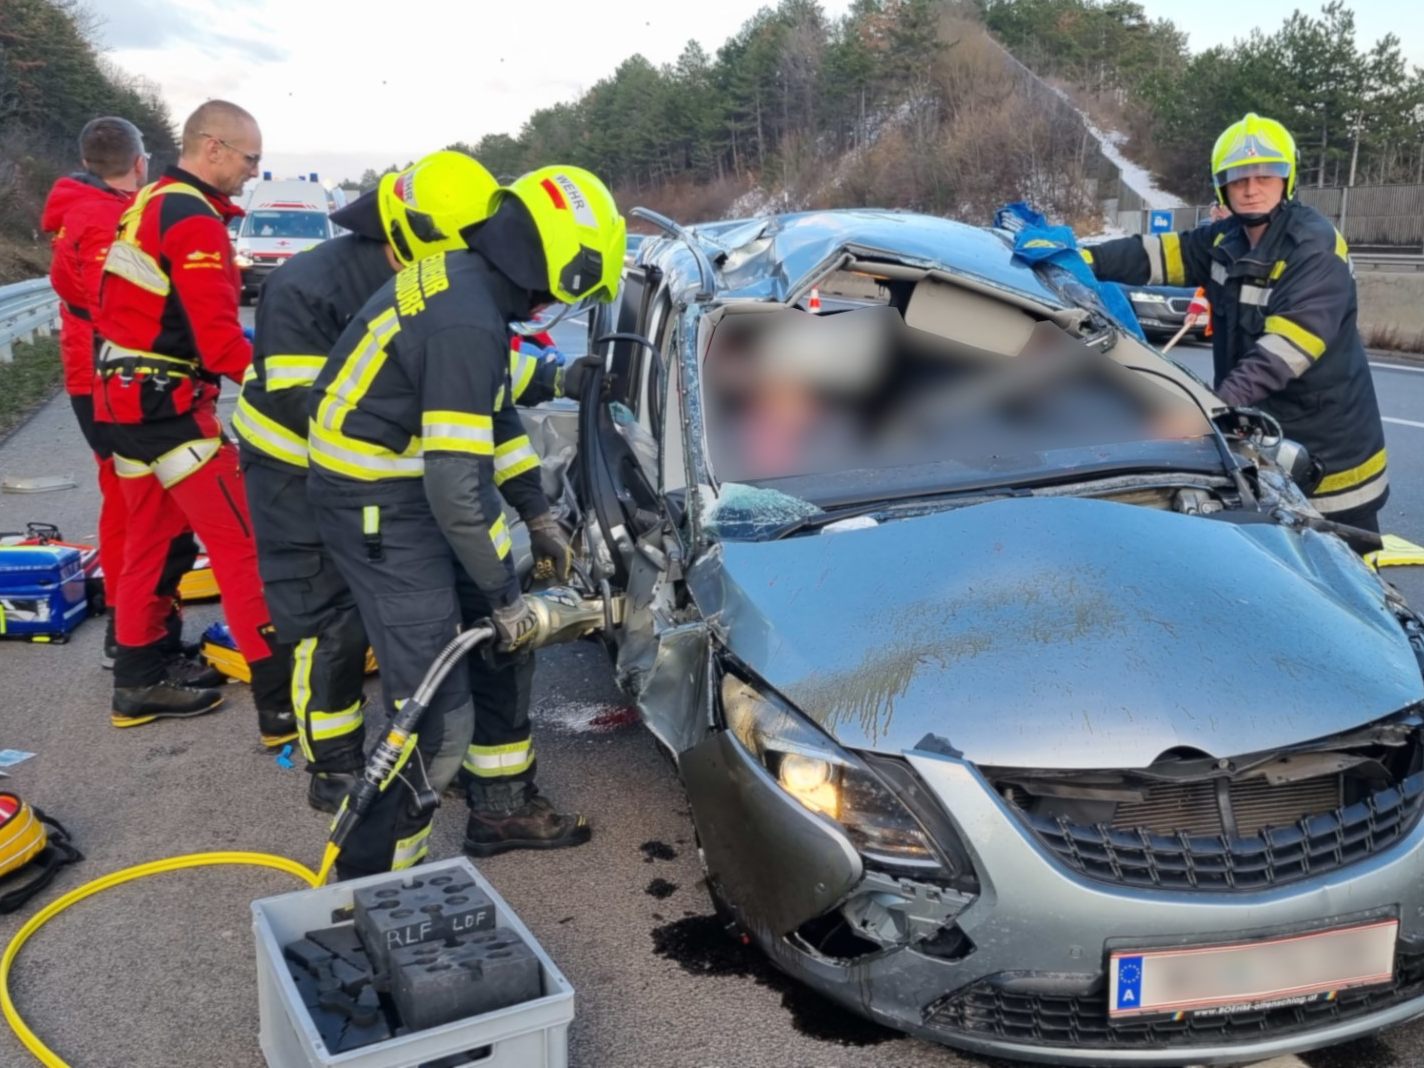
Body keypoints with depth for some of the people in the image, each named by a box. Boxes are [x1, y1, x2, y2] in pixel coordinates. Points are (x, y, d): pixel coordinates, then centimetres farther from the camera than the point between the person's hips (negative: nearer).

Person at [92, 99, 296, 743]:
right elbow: (218, 338, -22)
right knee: (243, 546, -9)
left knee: (150, 541, 18)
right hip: (168, 403, -10)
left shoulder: (147, 204, 14)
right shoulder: (196, 220, -16)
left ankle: (138, 685, 28)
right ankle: (281, 704, -8)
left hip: (125, 395, 10)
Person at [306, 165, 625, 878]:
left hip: (413, 489, 10)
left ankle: (502, 807, 30)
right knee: (430, 693, -7)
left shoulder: (463, 278, 4)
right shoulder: (468, 323, -28)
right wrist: (503, 594, -16)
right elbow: (458, 485, -29)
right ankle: (373, 874, 8)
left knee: (504, 640, 16)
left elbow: (495, 417, 16)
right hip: (379, 510, -10)